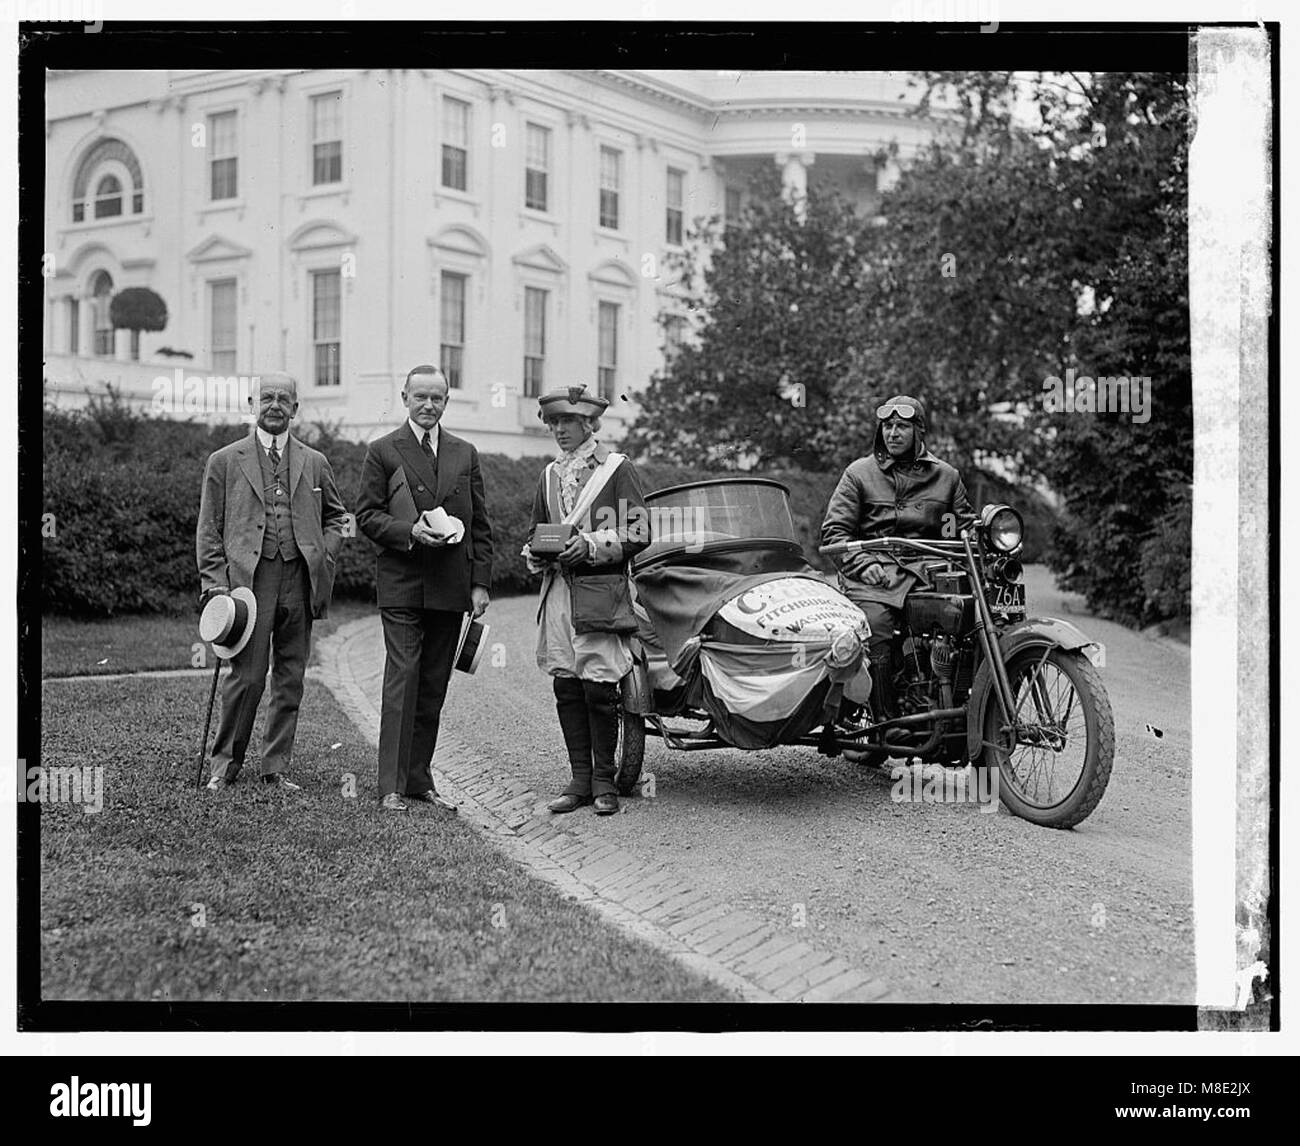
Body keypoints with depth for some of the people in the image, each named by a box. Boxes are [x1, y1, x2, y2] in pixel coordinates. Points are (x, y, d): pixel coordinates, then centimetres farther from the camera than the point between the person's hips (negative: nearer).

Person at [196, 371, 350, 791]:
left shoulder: (314, 463, 14)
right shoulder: (225, 461, 8)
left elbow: (336, 516, 24)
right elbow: (209, 529, 6)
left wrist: (324, 554, 6)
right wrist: (214, 582, -4)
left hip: (300, 582, 3)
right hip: (248, 579, -3)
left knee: (290, 679, 6)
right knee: (247, 676, -7)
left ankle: (276, 766, 15)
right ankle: (225, 763, 10)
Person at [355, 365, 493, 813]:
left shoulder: (465, 454, 13)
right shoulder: (383, 451, 2)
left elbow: (480, 524, 12)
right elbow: (366, 515, 0)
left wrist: (481, 583, 4)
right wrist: (410, 531, -17)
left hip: (450, 588, 4)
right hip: (401, 586, -4)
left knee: (433, 687, 8)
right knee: (402, 682, -7)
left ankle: (419, 779, 16)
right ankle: (392, 786, -4)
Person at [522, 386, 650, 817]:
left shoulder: (617, 469, 2)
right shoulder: (550, 475, 18)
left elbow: (638, 534, -4)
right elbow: (535, 532, 25)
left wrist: (590, 545, -16)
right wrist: (537, 552, 3)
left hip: (601, 591, -5)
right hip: (557, 590, 5)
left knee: (599, 688, -6)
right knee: (566, 688, 4)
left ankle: (604, 781, 4)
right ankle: (579, 779, 12)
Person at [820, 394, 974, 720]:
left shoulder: (945, 476, 20)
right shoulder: (859, 473, 13)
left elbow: (967, 525, 24)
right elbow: (834, 530, 6)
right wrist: (863, 564, -10)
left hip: (928, 571, 2)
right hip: (875, 574, -2)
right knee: (875, 624, -32)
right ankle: (885, 720, -27)